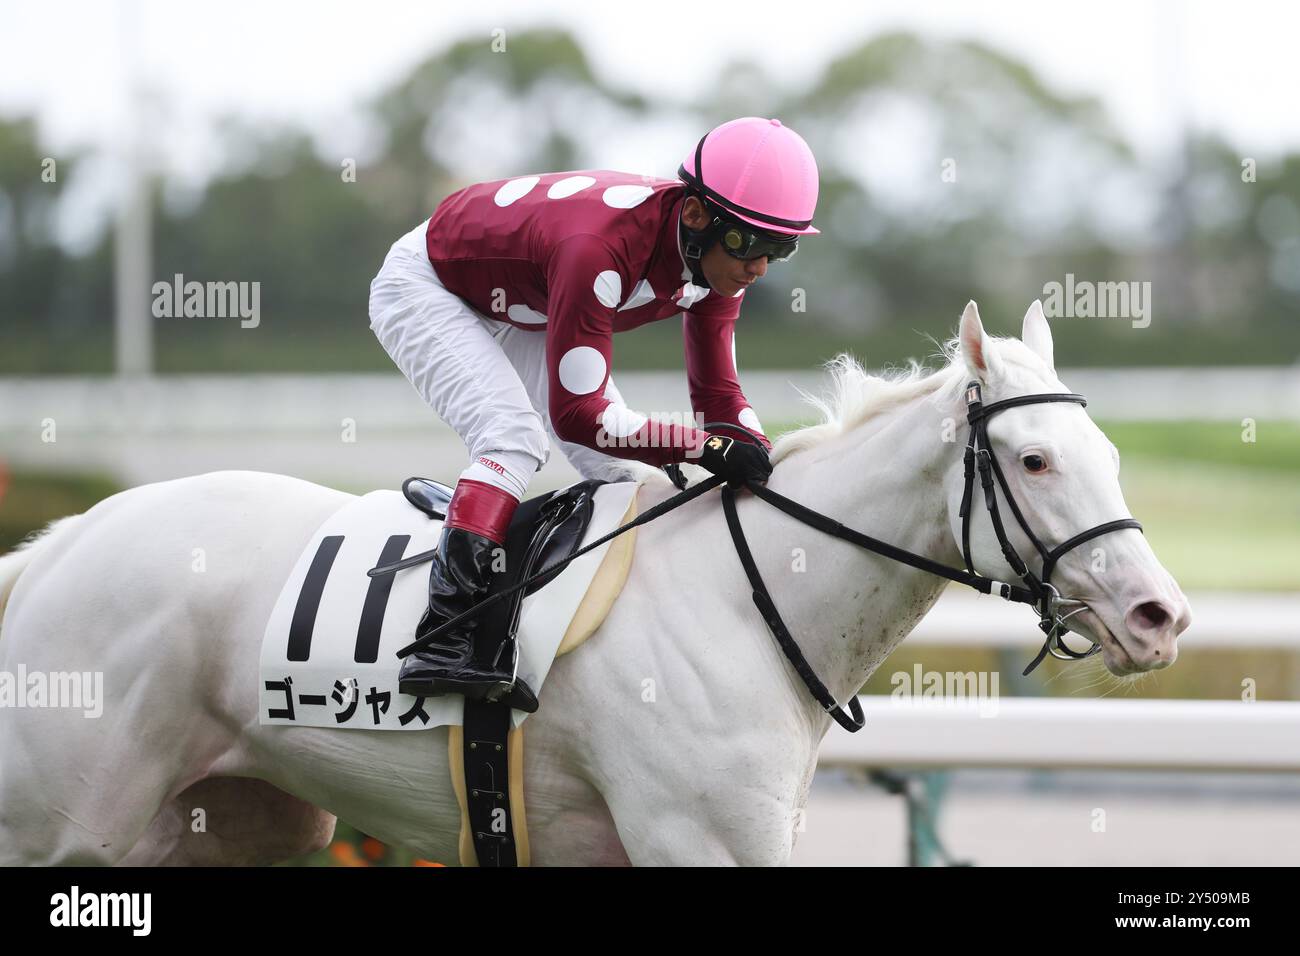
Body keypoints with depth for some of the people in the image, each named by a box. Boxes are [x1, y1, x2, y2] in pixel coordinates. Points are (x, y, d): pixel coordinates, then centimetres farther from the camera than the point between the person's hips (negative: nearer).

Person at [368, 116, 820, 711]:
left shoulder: (718, 253, -18)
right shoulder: (601, 248, -44)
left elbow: (718, 396, -8)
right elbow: (578, 415, -40)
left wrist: (767, 472, -24)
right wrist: (708, 448, -41)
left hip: (522, 316, 9)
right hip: (426, 287, -9)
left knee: (620, 468, 0)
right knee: (514, 436, -29)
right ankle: (441, 641, -36)